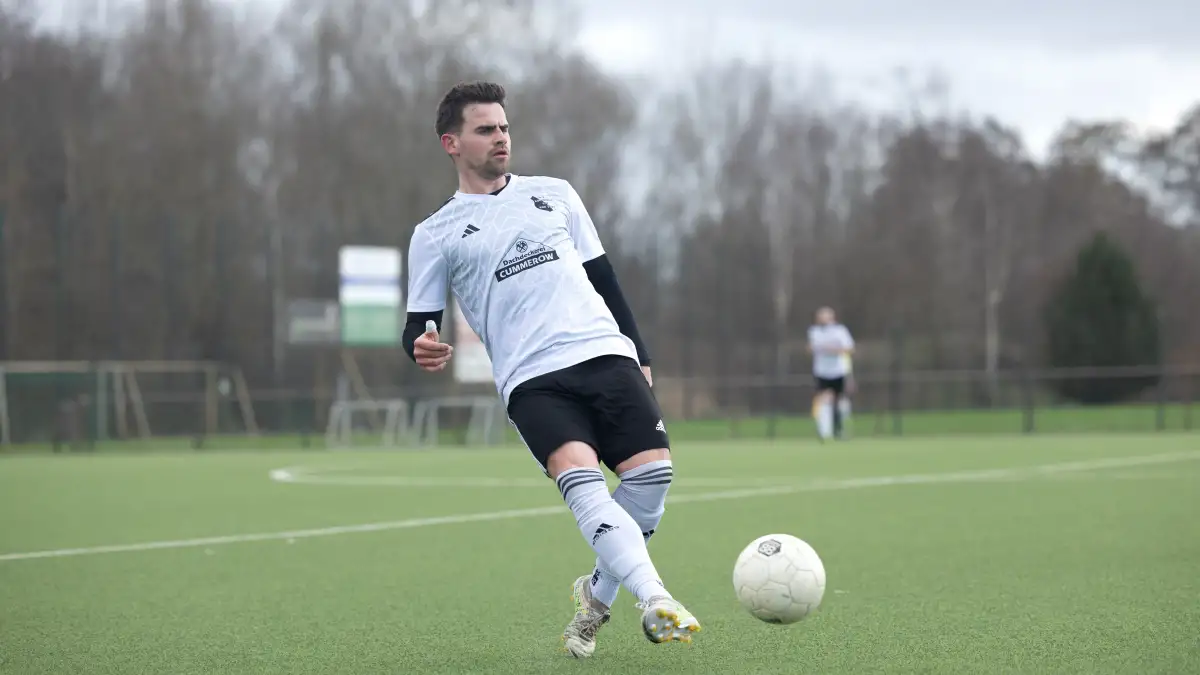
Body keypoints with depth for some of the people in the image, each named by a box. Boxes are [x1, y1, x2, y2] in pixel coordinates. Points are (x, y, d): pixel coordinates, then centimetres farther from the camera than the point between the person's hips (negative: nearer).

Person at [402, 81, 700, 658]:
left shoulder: (554, 194, 21)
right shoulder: (435, 235, 12)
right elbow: (418, 324, 10)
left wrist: (639, 356, 19)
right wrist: (422, 346, -14)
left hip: (605, 353, 3)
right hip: (532, 380, -3)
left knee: (652, 473, -13)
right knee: (581, 481, -27)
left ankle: (597, 595, 11)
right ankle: (655, 601, -37)